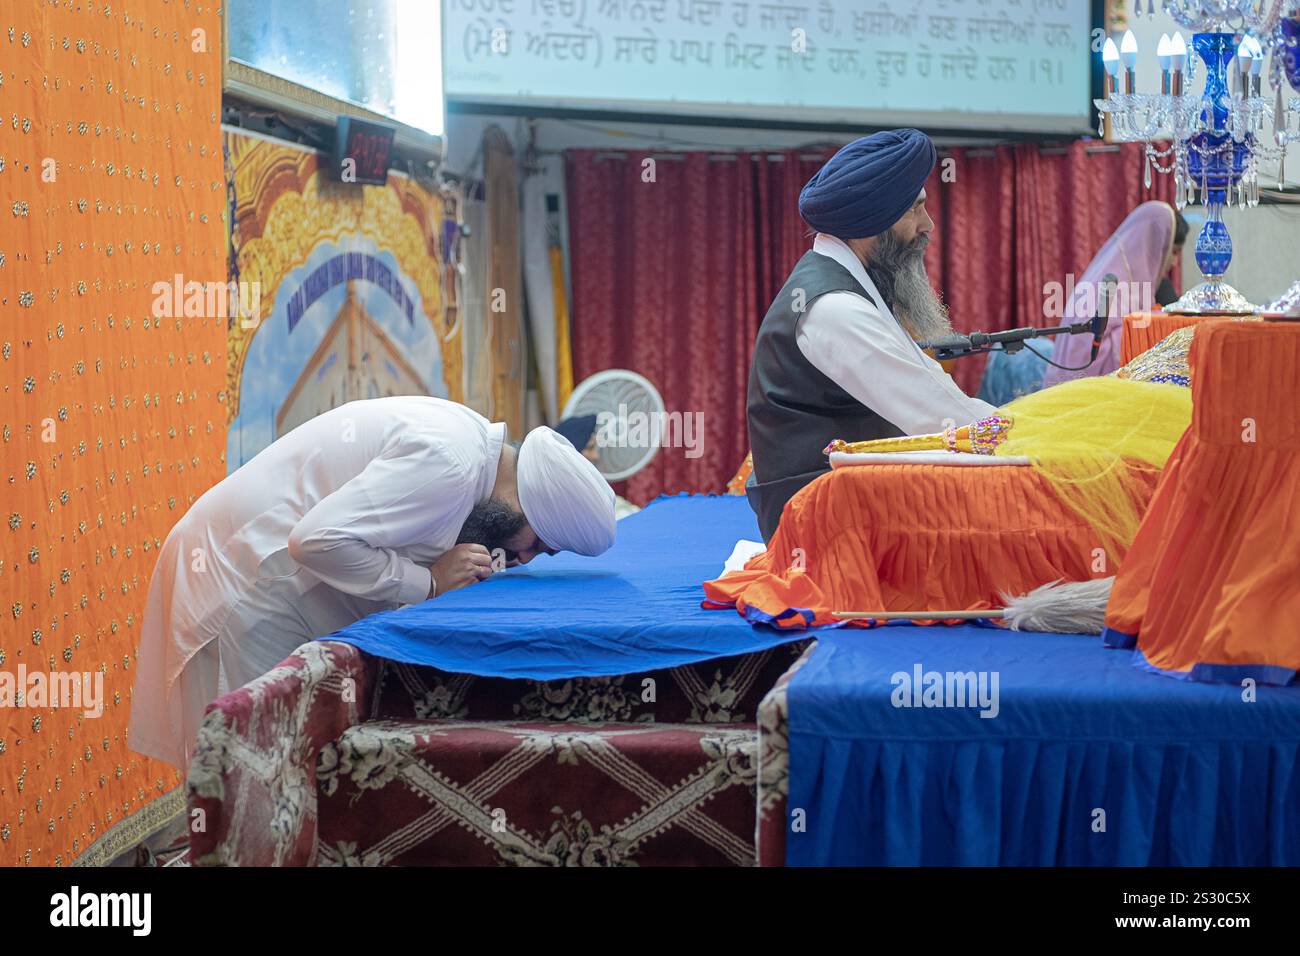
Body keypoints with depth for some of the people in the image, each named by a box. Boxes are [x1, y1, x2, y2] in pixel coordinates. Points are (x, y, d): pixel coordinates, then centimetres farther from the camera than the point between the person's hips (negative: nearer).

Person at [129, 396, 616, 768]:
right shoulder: (447, 461, -25)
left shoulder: (472, 438, 6)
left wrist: (469, 565, -6)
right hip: (246, 578, -10)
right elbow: (320, 539, -29)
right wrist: (429, 582, -21)